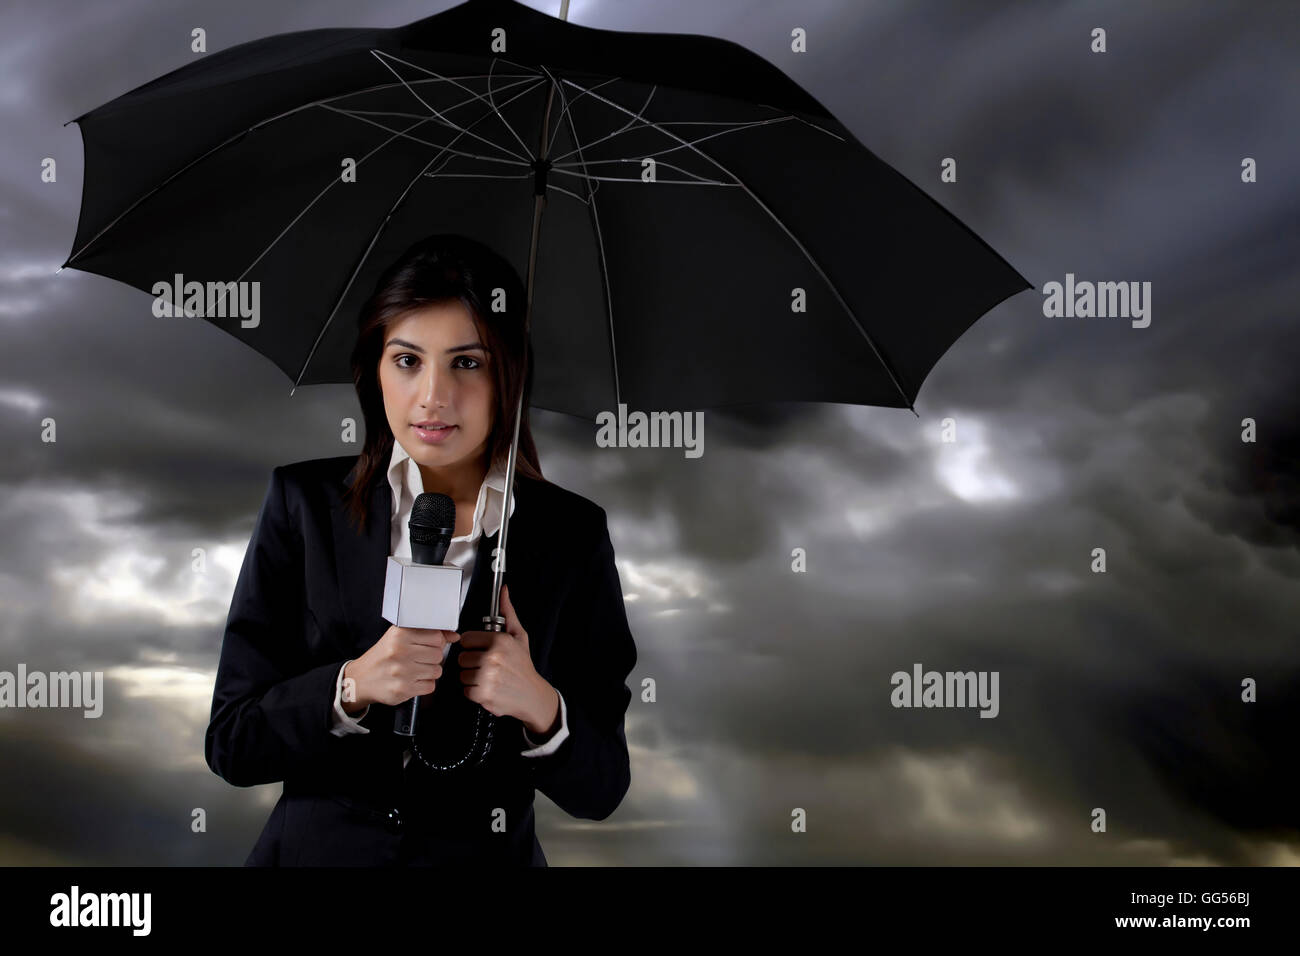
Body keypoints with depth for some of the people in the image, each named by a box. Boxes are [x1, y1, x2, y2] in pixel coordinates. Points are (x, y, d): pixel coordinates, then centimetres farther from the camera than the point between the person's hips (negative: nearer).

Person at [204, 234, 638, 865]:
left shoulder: (572, 534, -6)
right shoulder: (304, 504, -6)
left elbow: (601, 792, -4)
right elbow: (230, 745, -7)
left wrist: (539, 704, -22)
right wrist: (352, 685, -22)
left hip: (487, 855, 0)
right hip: (316, 848, 0)